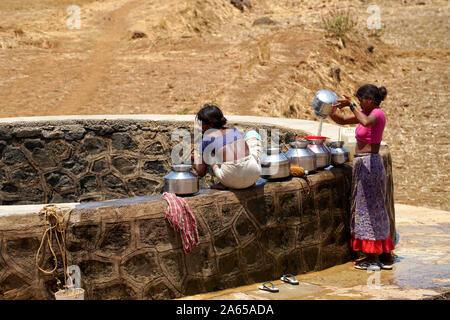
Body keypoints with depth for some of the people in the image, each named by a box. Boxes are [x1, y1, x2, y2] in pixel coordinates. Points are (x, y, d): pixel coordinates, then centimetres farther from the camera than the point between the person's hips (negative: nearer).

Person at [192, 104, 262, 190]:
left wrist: (196, 157, 33)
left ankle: (223, 183, 9)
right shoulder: (234, 130, 18)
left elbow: (201, 173, 12)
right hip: (253, 175, 3)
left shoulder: (207, 139, 7)